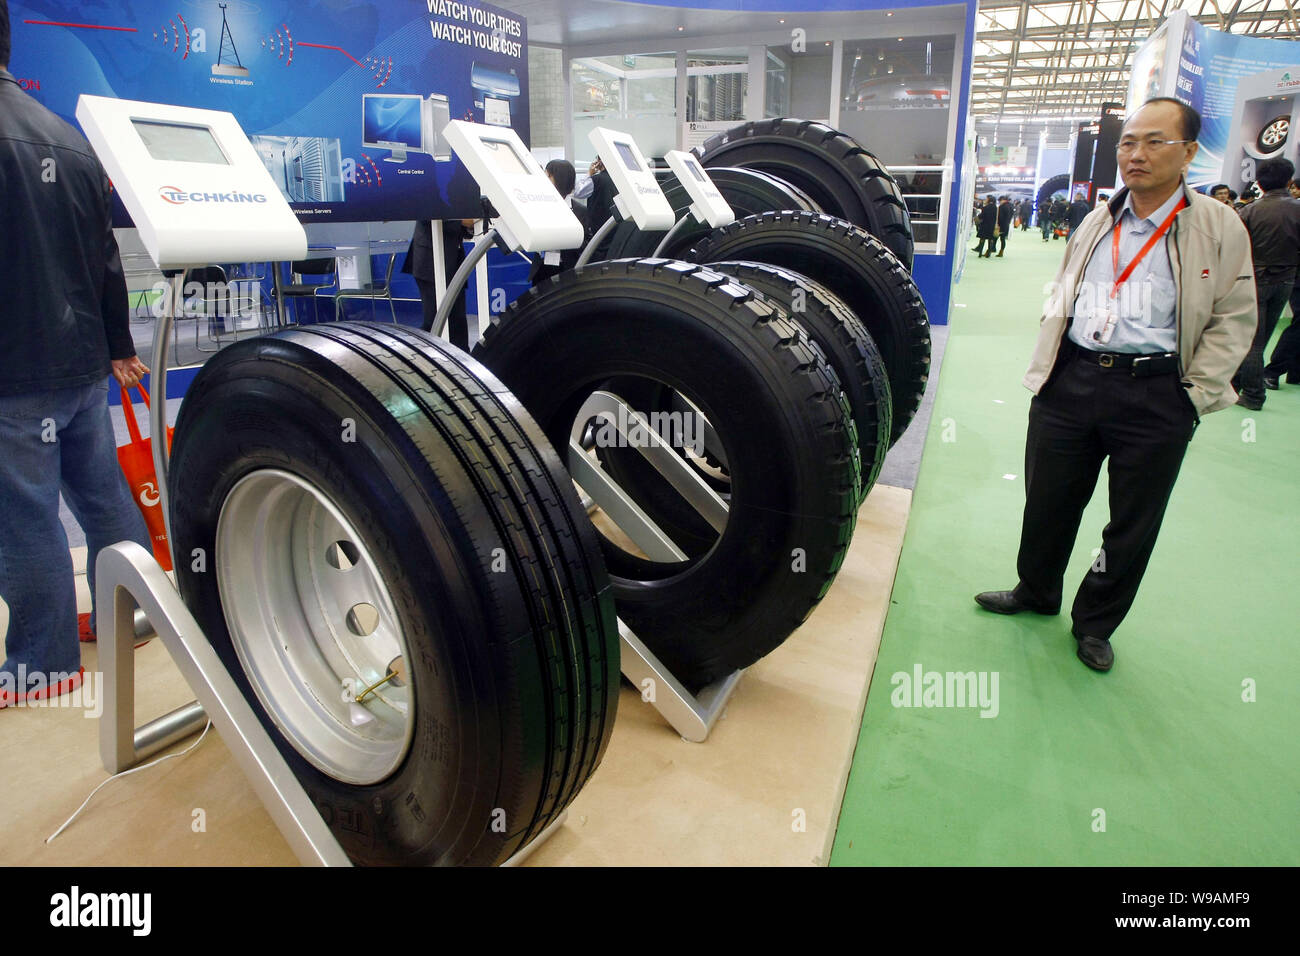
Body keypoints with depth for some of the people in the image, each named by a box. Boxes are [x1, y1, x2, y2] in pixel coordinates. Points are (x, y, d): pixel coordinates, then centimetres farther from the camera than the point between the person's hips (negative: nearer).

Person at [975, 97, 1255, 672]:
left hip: (1156, 394, -3)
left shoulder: (1219, 227, 0)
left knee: (1133, 523, 9)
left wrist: (1193, 394, -7)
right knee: (1048, 501, 12)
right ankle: (1035, 593, 36)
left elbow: (1233, 319, 0)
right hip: (1071, 381, 3)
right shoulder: (1097, 221, 13)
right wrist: (1050, 360, 12)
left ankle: (1095, 624, 29)